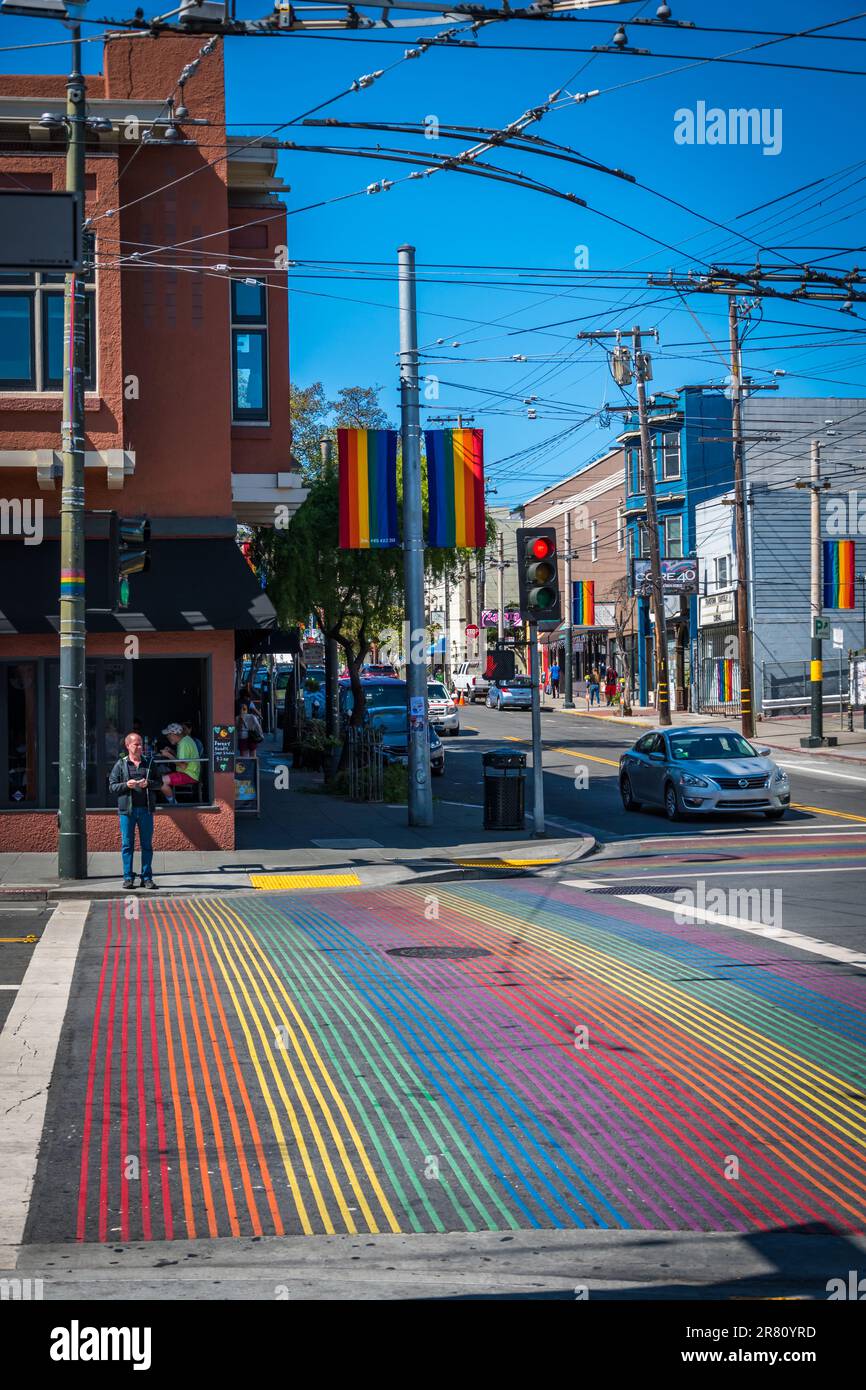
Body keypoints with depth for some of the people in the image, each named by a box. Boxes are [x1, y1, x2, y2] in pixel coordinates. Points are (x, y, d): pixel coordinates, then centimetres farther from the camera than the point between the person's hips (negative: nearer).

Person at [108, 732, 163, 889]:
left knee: (147, 845, 3)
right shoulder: (120, 764, 5)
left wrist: (148, 784, -8)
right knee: (127, 844, 0)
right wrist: (126, 785, -13)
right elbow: (112, 787, 4)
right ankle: (128, 878, 6)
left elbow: (159, 782, 11)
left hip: (146, 809, 2)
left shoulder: (149, 763, 10)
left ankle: (147, 878, 9)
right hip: (127, 809, -2)